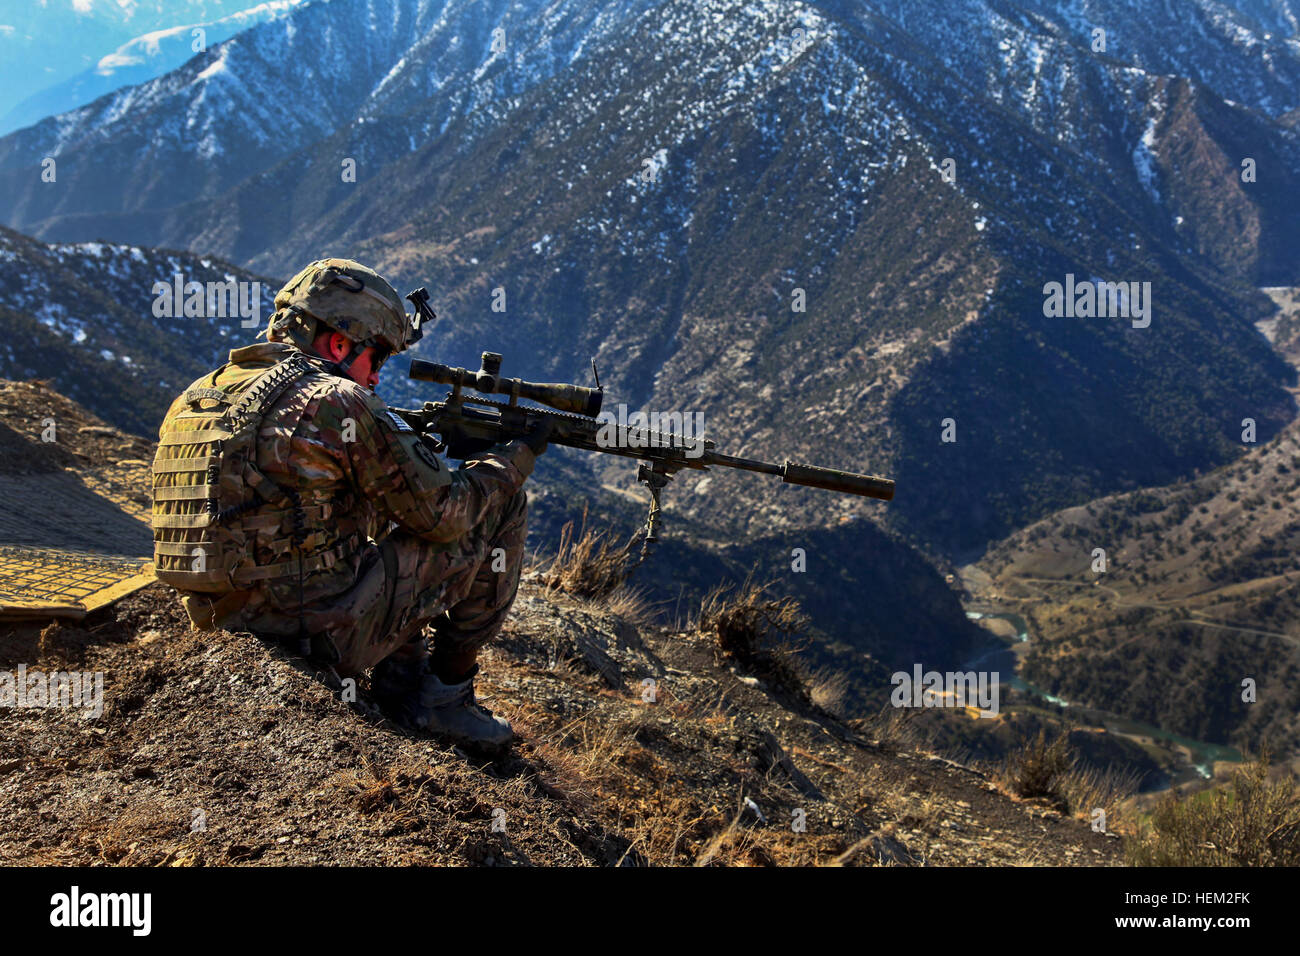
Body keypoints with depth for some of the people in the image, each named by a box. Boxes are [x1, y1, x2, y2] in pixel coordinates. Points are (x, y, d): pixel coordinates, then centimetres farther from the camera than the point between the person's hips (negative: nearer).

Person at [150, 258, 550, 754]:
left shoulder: (195, 396, 12)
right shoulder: (338, 402, -12)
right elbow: (442, 510, -9)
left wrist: (406, 442, 23)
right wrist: (517, 457, 9)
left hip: (226, 627, 8)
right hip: (326, 632, -8)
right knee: (500, 508, 4)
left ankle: (401, 692, 21)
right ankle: (447, 691, 13)